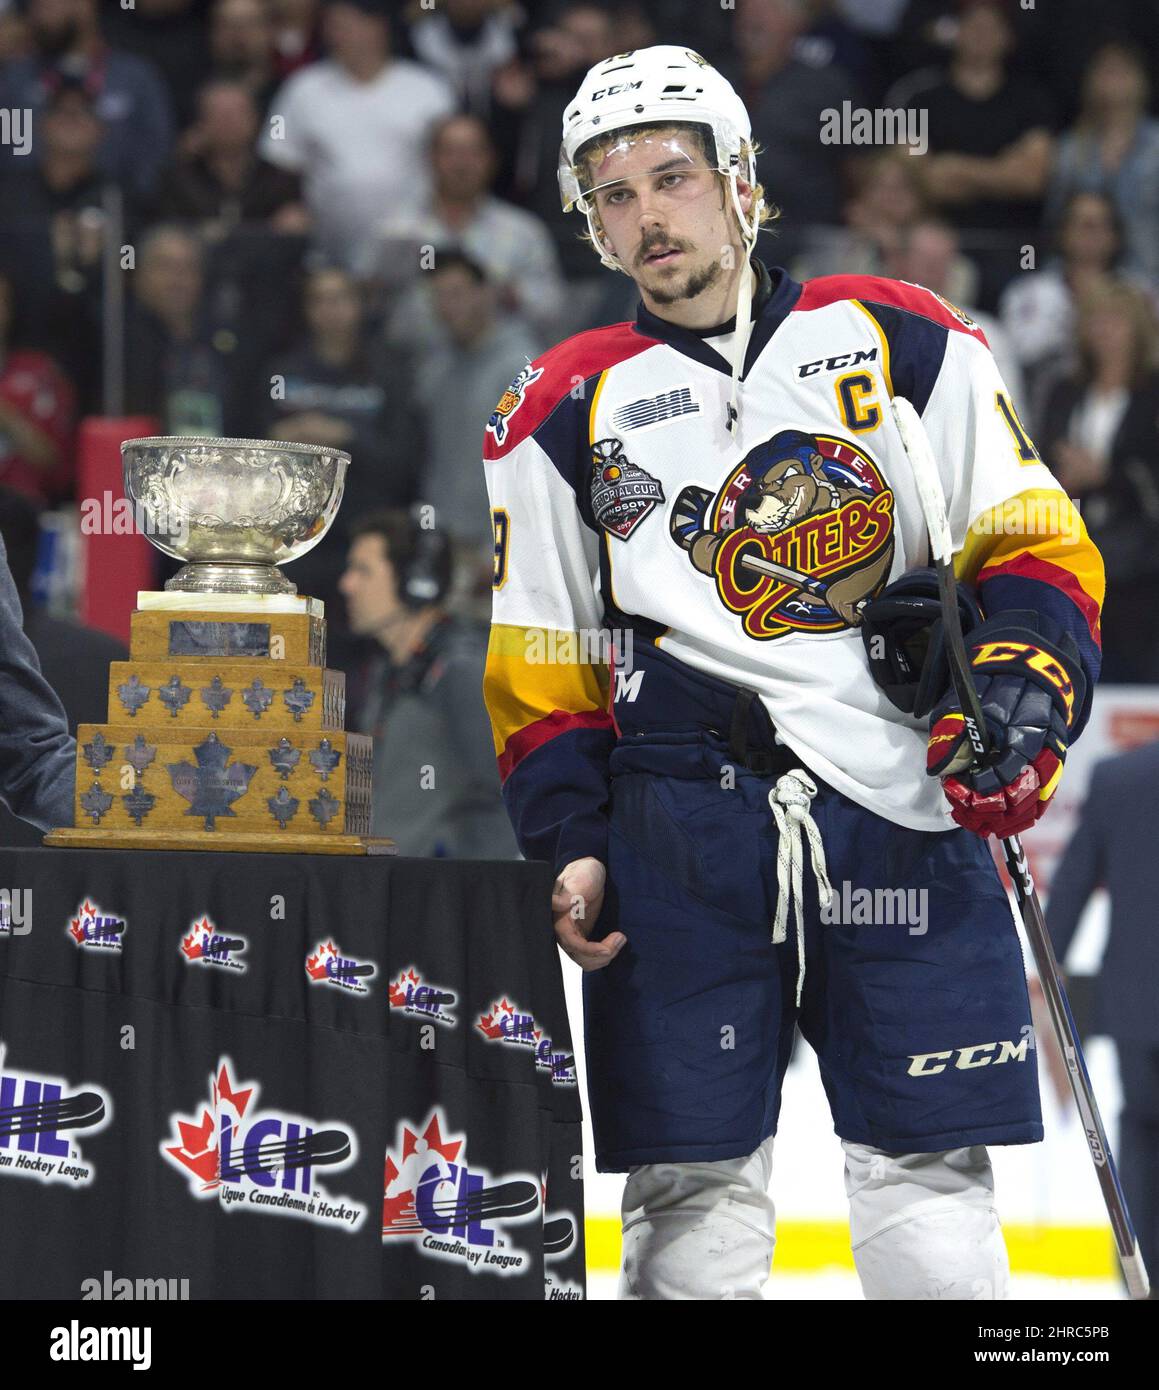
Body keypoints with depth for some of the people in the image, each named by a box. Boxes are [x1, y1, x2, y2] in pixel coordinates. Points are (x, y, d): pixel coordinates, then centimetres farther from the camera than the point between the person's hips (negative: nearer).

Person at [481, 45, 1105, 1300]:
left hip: (905, 815, -1)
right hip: (680, 824, 1)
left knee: (931, 1191, -4)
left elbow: (1033, 549, 8)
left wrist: (1016, 703, -8)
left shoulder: (902, 342, 8)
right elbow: (540, 669, 13)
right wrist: (567, 850, 1)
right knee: (694, 1193, -3)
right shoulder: (564, 410, 11)